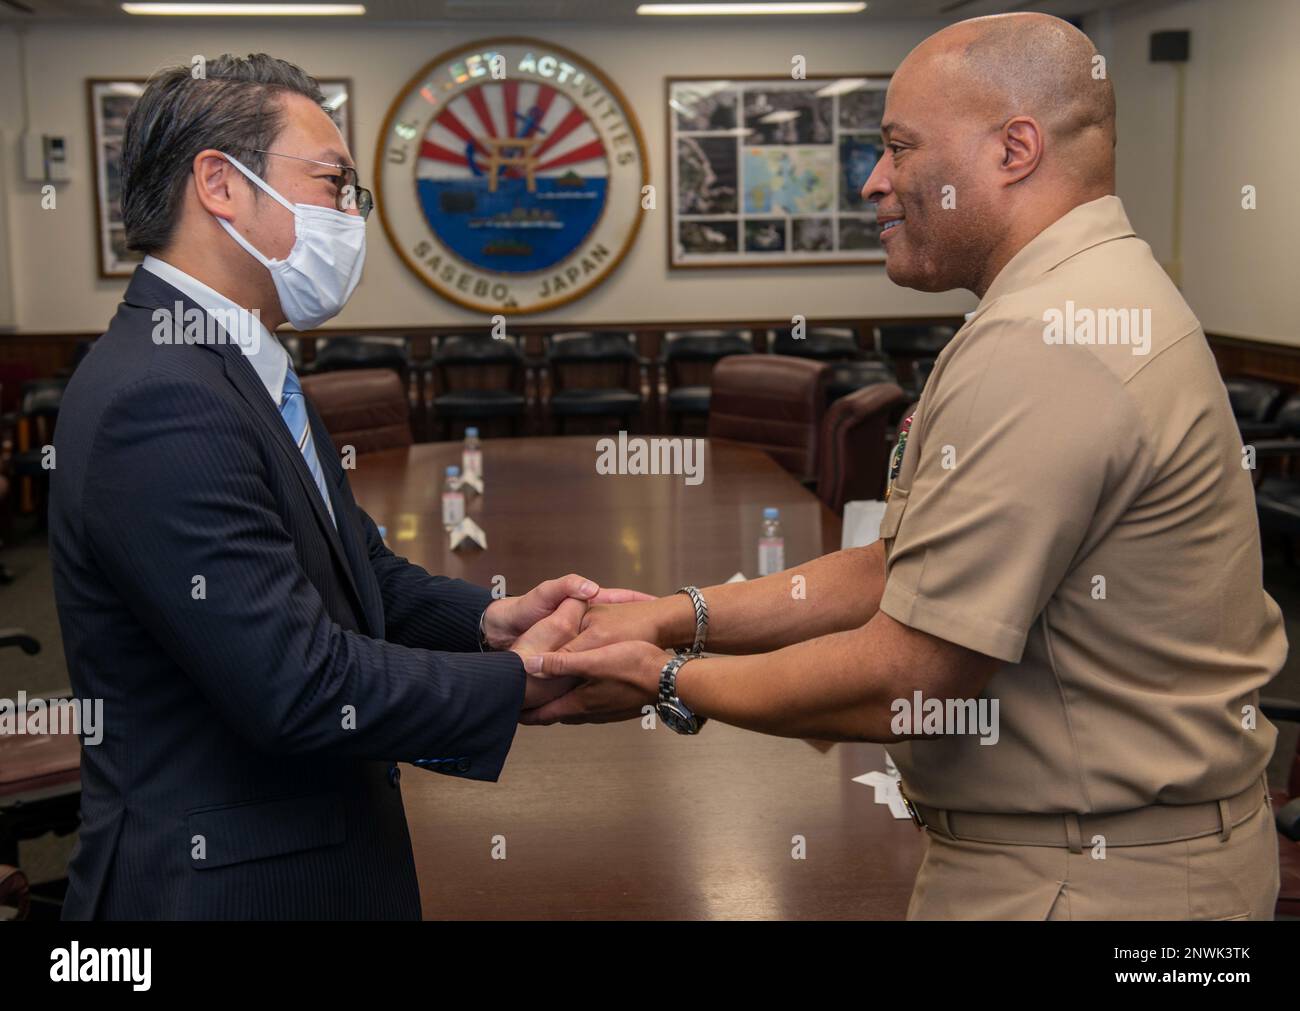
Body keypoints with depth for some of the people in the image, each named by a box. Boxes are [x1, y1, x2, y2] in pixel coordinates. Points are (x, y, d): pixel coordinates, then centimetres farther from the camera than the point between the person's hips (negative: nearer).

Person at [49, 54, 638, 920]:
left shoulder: (235, 370, 8)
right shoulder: (160, 402, -24)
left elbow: (361, 575, 11)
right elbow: (299, 689, -26)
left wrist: (490, 618, -6)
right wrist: (520, 679, -16)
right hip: (224, 882, -9)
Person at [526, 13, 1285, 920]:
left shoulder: (1038, 349, -24)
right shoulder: (1098, 300, 11)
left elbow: (903, 681, -23)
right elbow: (906, 572, 9)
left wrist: (670, 681, -10)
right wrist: (682, 614, 2)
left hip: (1084, 880, -9)